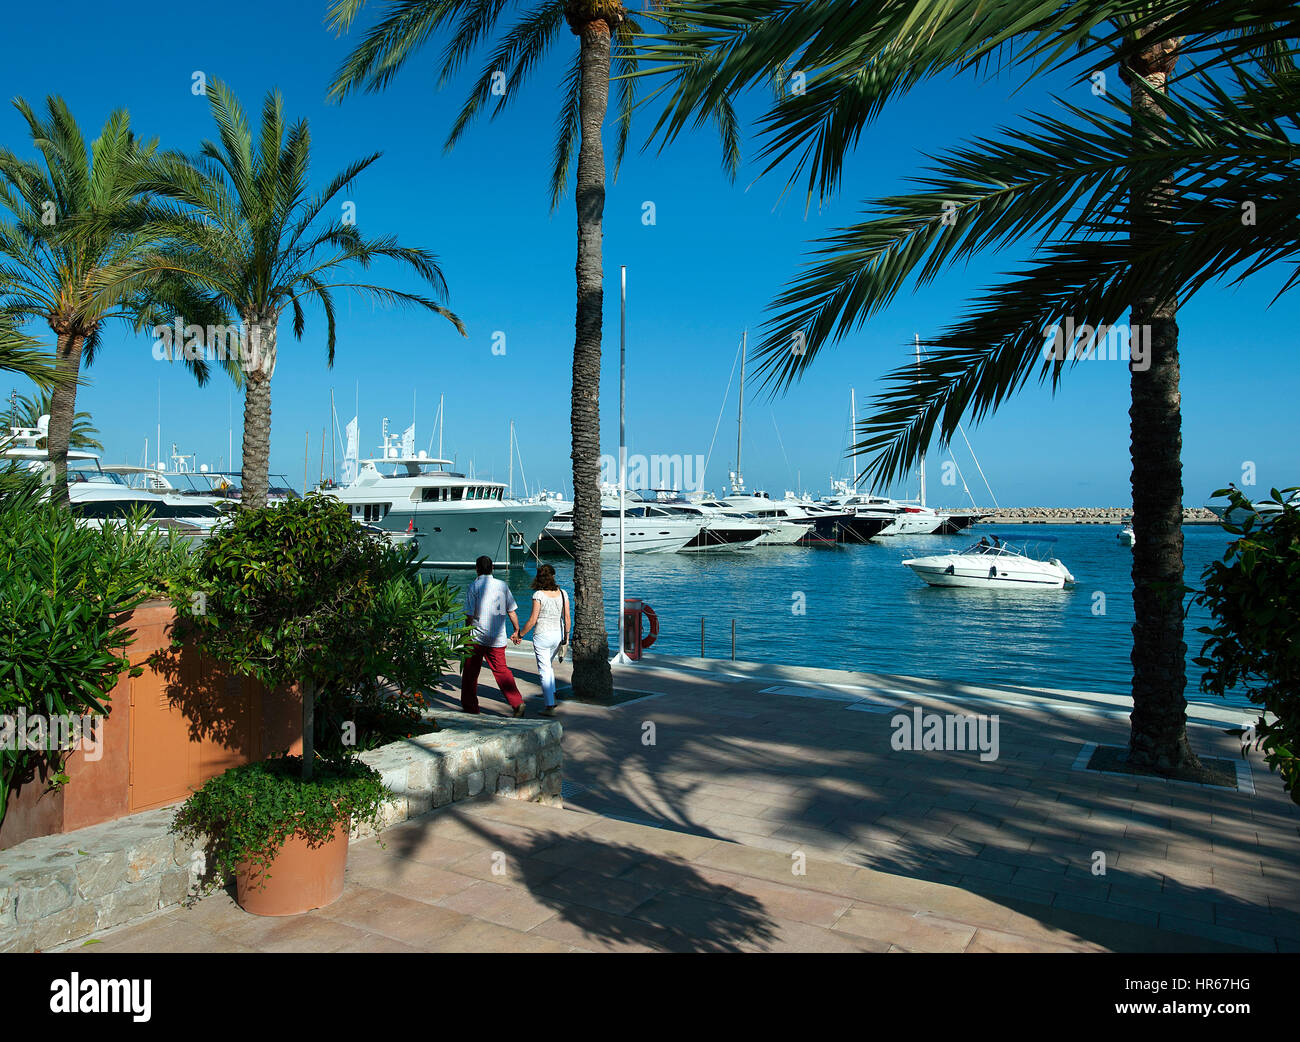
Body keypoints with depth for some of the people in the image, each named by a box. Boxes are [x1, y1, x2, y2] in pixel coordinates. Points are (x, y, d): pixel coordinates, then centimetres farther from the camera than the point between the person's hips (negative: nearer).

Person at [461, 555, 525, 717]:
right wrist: (517, 631, 16)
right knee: (501, 670, 8)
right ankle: (517, 703, -5)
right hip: (498, 638, 4)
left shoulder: (474, 586, -7)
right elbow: (511, 611, 6)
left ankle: (470, 705, 21)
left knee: (470, 672, 12)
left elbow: (469, 614, -10)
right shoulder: (502, 585, 4)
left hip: (477, 637, -3)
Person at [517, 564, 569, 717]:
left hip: (542, 635, -5)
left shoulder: (538, 595, -13)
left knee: (544, 670, 0)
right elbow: (567, 618, 3)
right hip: (558, 634, 5)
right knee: (547, 665, 27)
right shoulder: (562, 593, 0)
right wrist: (566, 636, 15)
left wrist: (520, 635, -1)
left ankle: (550, 707, -2)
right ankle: (552, 694, 30)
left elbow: (533, 620, -12)